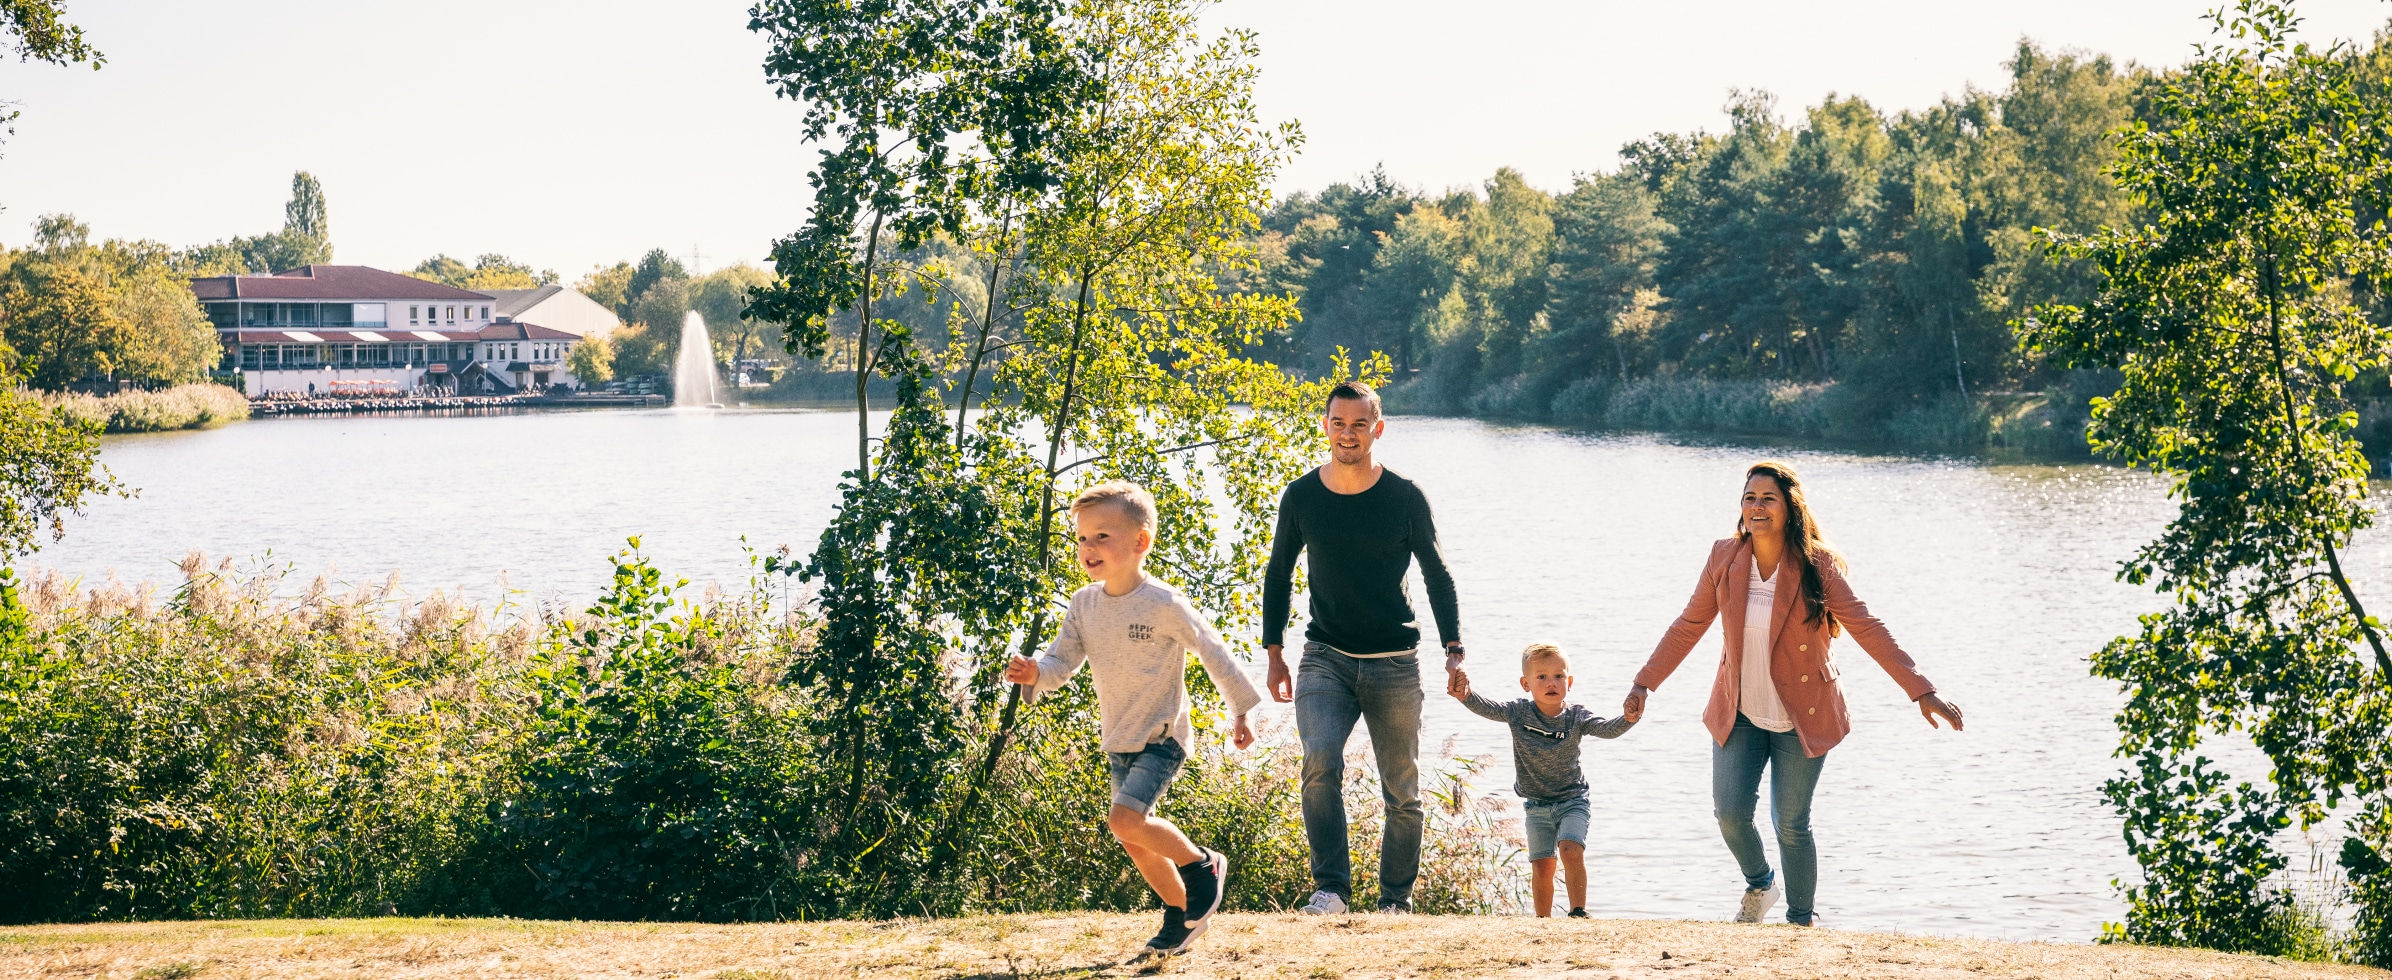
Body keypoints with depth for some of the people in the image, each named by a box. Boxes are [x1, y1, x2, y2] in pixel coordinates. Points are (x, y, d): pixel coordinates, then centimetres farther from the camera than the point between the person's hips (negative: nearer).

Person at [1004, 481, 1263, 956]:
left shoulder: (1163, 604, -17)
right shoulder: (1084, 604, 0)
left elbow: (1213, 653, -9)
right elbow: (1062, 660, -2)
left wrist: (1241, 710, -4)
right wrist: (1036, 673, -25)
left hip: (1163, 737, -7)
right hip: (1119, 739, 7)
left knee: (1125, 818, -23)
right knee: (1135, 840, 10)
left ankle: (1202, 864, 0)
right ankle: (1181, 913, 29)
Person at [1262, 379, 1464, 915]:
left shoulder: (1405, 497, -5)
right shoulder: (1301, 497, -1)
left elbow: (1437, 576, 5)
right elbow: (1278, 575, 12)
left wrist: (1454, 649, -3)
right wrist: (1274, 654, 9)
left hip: (1395, 663, 0)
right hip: (1326, 656, 0)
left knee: (1403, 794, 5)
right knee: (1321, 760, -24)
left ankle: (1396, 900, 21)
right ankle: (1330, 888, -19)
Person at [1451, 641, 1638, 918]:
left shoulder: (1576, 717, -10)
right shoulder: (1519, 713, -8)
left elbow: (1607, 729, -22)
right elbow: (1487, 709, -21)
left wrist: (1629, 719, -43)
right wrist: (1465, 695, -42)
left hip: (1572, 800, -1)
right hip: (1536, 805, 1)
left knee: (1571, 851, -20)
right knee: (1542, 865, 0)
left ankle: (1578, 911, -13)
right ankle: (1543, 920, 13)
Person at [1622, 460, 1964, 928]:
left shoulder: (1816, 565, -15)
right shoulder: (1724, 557, -6)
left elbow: (1869, 630, -15)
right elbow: (1688, 627, 4)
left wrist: (1922, 692, -21)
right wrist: (1644, 684, 3)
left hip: (1801, 717, -3)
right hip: (1738, 713, 3)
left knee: (1791, 823, 1)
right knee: (1730, 813, -5)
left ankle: (1802, 920, 24)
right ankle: (1759, 884, 27)